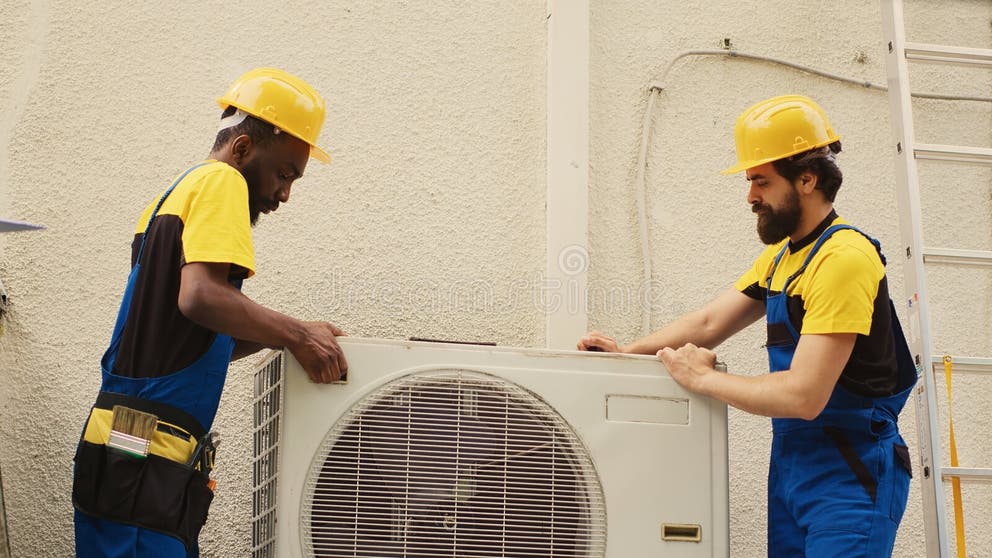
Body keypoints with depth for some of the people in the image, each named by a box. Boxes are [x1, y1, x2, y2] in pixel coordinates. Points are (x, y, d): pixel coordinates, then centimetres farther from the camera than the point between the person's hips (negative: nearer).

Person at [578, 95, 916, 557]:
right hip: (790, 463, 9)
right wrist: (628, 352, 2)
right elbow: (709, 322, 15)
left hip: (850, 473, -8)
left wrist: (701, 378, -12)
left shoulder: (843, 258, -19)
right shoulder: (781, 254, 12)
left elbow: (803, 397, -23)